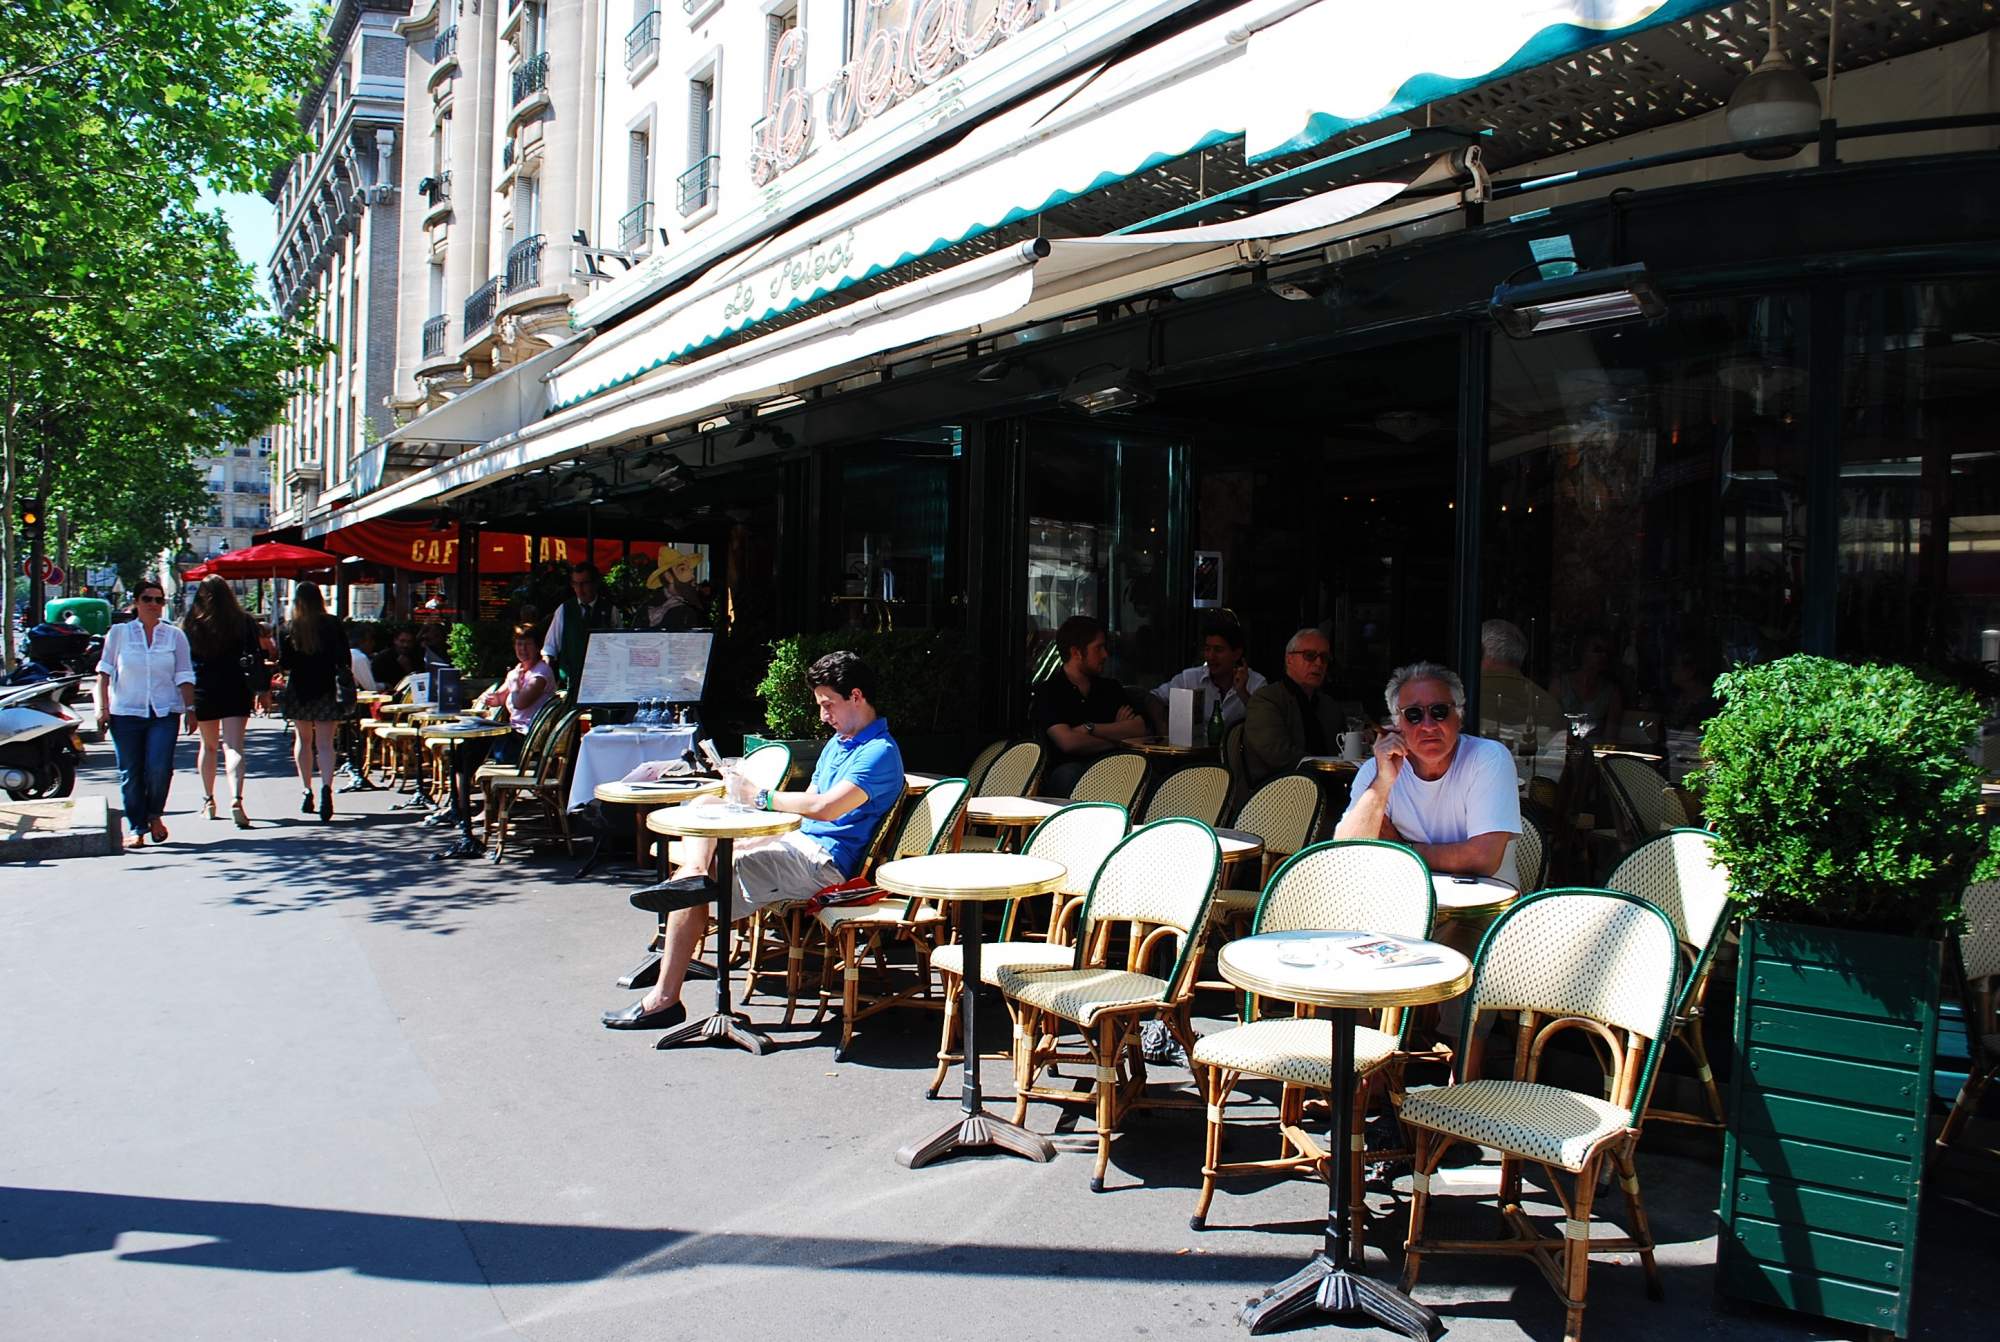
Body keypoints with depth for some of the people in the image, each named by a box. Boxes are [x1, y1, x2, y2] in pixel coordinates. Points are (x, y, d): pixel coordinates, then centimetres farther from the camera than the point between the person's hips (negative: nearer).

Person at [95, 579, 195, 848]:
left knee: (159, 767, -14)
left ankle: (155, 814, 12)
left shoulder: (175, 636, 8)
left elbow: (184, 676, 9)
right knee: (130, 774, 2)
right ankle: (136, 828, 13)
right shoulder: (119, 633, 6)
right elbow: (104, 672, 7)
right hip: (126, 713, 0)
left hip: (164, 714, 0)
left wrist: (190, 709, 3)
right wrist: (103, 708, 0)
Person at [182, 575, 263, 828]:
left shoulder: (190, 624, 1)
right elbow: (256, 657, -1)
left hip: (203, 692, 1)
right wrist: (260, 689, 5)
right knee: (233, 746, -7)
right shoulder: (243, 622, -1)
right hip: (235, 692, -1)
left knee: (208, 745, 18)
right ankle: (236, 800, -25)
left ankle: (208, 799, 26)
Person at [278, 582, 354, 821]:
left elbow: (284, 664, -5)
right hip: (326, 690, 0)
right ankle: (326, 786, -24)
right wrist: (346, 687, 6)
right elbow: (345, 660, -3)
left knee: (303, 740, 17)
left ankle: (307, 791, 14)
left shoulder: (289, 628, -3)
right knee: (325, 743, -1)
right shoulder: (333, 625, -3)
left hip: (298, 689, 1)